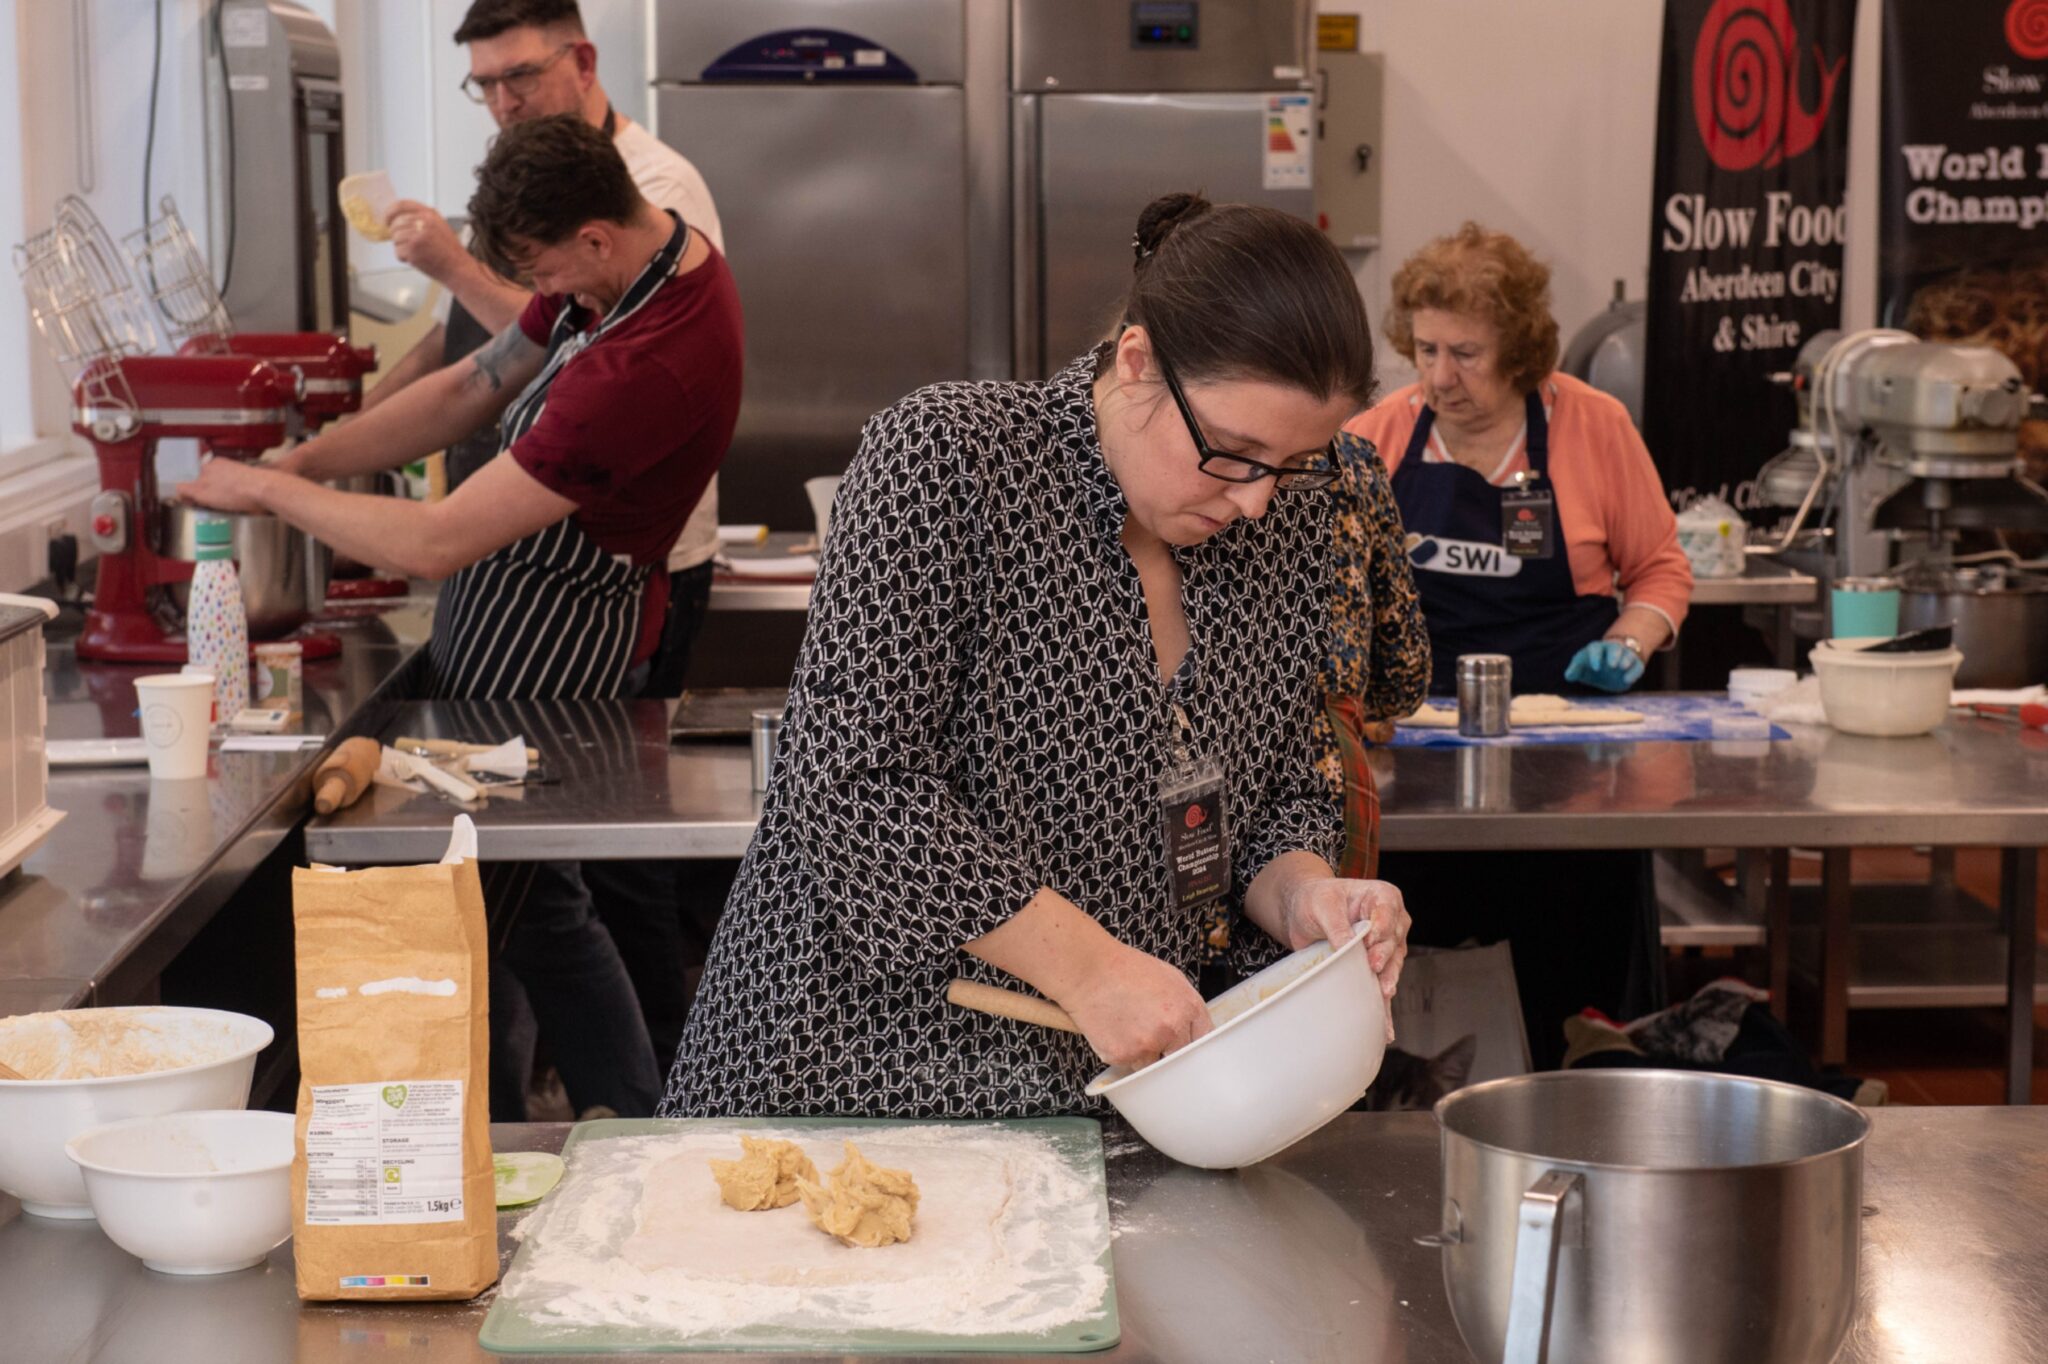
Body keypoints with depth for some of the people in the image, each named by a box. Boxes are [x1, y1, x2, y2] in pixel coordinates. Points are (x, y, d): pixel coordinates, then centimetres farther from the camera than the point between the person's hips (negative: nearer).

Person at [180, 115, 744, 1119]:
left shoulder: (646, 369, -31)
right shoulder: (631, 264, 1)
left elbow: (433, 543, -27)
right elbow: (470, 391, 9)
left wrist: (268, 490, -14)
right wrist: (296, 464, 0)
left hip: (538, 668, -10)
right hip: (512, 629, 10)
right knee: (538, 909, 22)